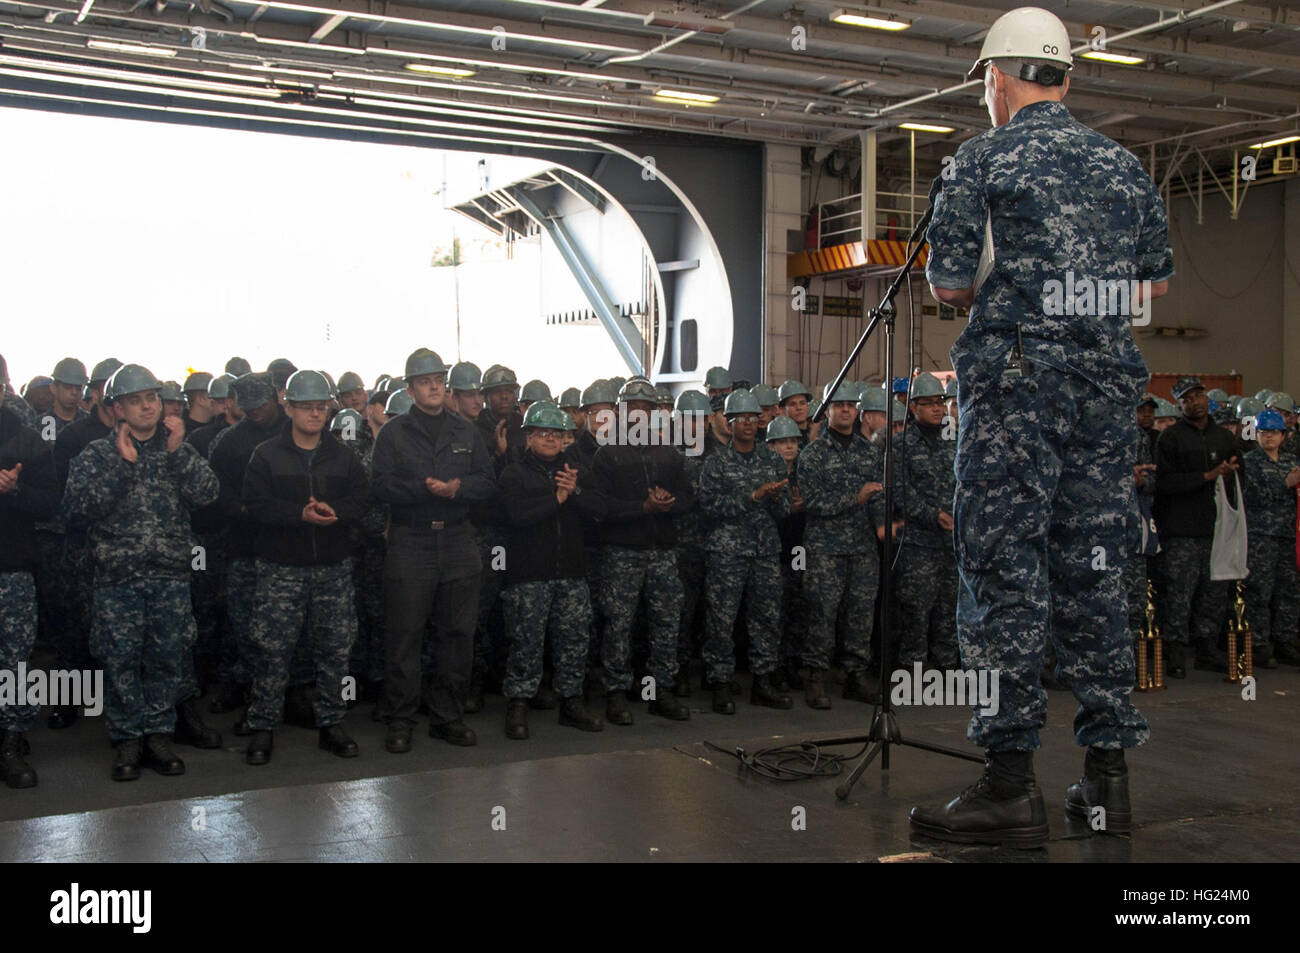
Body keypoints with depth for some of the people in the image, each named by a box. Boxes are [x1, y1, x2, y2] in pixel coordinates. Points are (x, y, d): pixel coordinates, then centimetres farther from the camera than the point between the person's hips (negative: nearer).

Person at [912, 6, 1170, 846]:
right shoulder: (1125, 165, 14)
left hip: (1016, 376, -5)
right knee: (1092, 569, 9)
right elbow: (1157, 283, 18)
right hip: (1110, 381, 5)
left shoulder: (983, 160, -2)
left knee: (1005, 567, -4)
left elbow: (948, 284, -4)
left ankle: (1013, 783, -5)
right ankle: (1108, 773, 13)